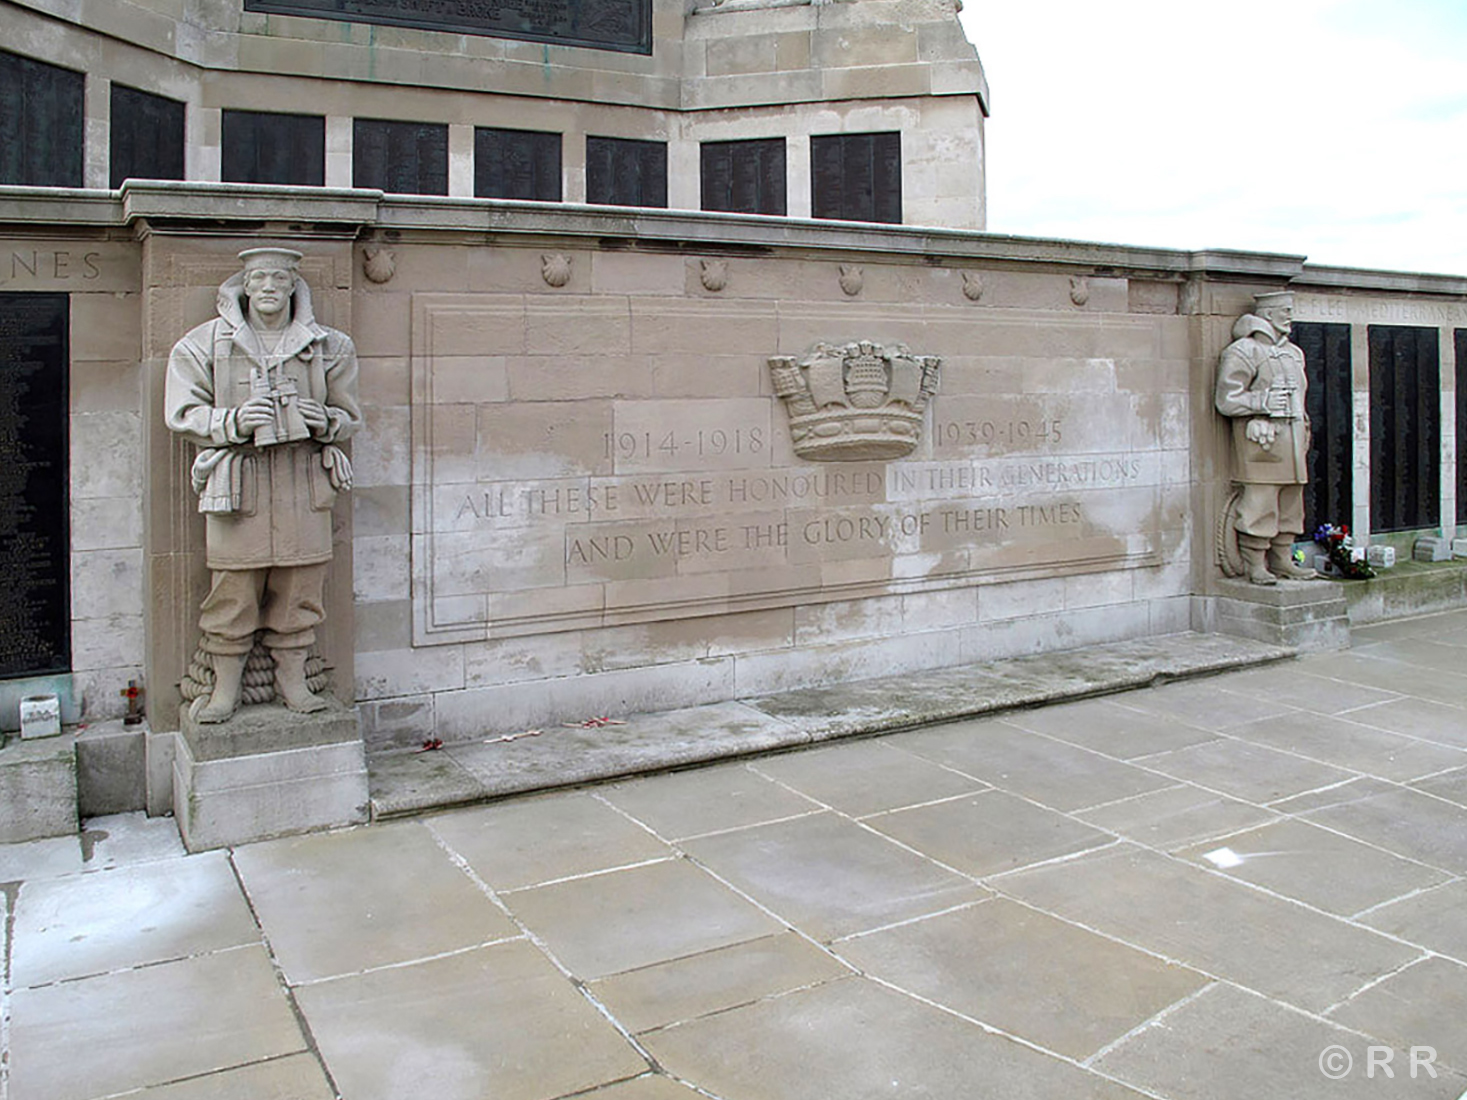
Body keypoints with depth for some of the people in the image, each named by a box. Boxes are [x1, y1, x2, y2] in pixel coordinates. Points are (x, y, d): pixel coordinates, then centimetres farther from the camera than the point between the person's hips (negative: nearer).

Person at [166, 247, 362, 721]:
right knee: (233, 591, 0)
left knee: (299, 586, 6)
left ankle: (292, 679, 21)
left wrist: (325, 420, -9)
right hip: (237, 480, -1)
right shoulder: (205, 344, 4)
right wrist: (233, 421, -14)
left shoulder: (328, 346, 8)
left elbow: (349, 417, 14)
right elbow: (183, 414, 4)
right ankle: (226, 687, 15)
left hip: (304, 480, 2)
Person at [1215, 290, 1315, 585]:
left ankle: (1282, 560, 18)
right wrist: (1263, 402, -19)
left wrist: (1304, 430, 19)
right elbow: (1226, 401, -12)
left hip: (1291, 438, 8)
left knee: (1290, 505, 10)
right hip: (1260, 439, -8)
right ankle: (1255, 565, -2)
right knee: (1259, 504, -9)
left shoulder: (1293, 353, 19)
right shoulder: (1242, 352, -6)